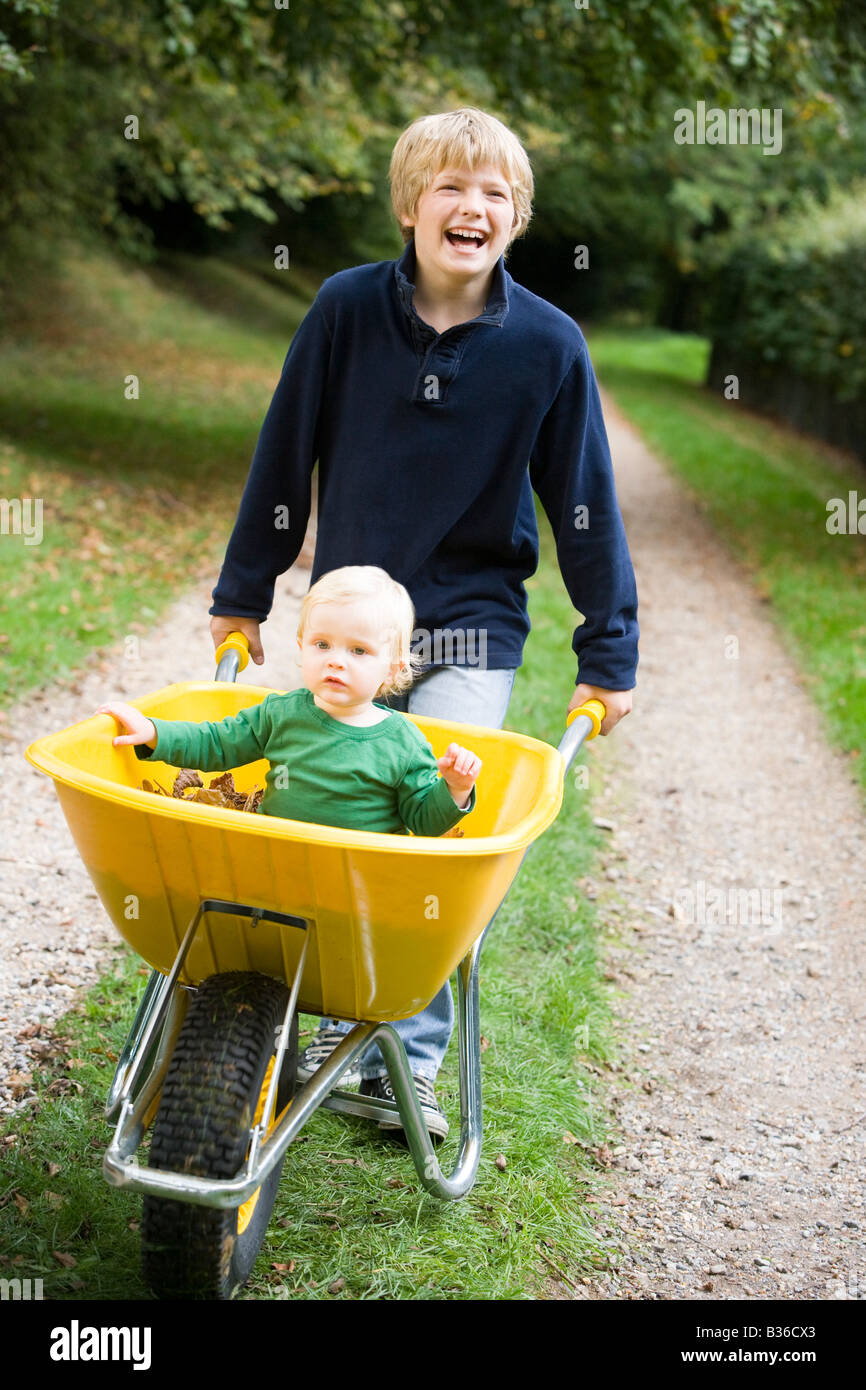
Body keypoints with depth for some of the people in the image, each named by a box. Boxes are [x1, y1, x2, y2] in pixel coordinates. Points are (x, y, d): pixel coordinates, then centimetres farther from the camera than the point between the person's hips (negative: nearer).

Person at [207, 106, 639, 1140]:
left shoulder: (547, 345, -9)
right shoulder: (347, 308, -8)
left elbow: (584, 505, -2)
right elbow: (284, 457, 2)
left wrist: (609, 653, 1)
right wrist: (243, 593, 8)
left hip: (469, 630, -2)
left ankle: (409, 1055, 9)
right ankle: (339, 1023, 29)